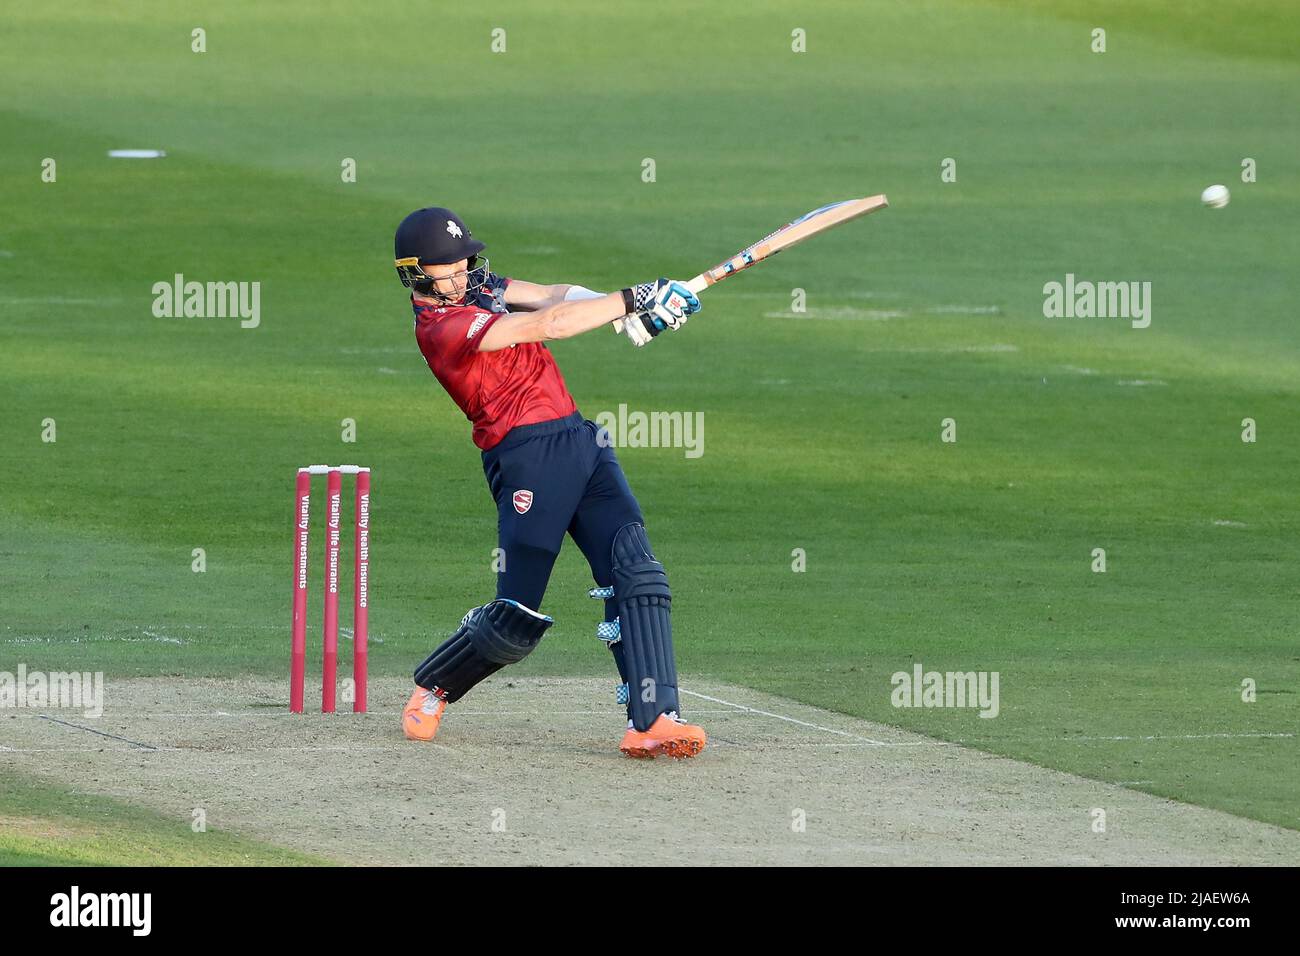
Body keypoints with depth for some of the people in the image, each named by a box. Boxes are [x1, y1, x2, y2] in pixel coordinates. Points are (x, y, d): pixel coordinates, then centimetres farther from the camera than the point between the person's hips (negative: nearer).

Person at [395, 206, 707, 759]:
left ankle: (652, 719, -20)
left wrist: (633, 312, -12)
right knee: (516, 619, -5)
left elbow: (557, 298, 6)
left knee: (636, 572, -11)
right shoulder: (440, 326, -11)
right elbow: (548, 325, -17)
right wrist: (635, 299, -15)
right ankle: (433, 688, 24)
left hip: (580, 440, 8)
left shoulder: (477, 287, 17)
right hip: (527, 454, -8)